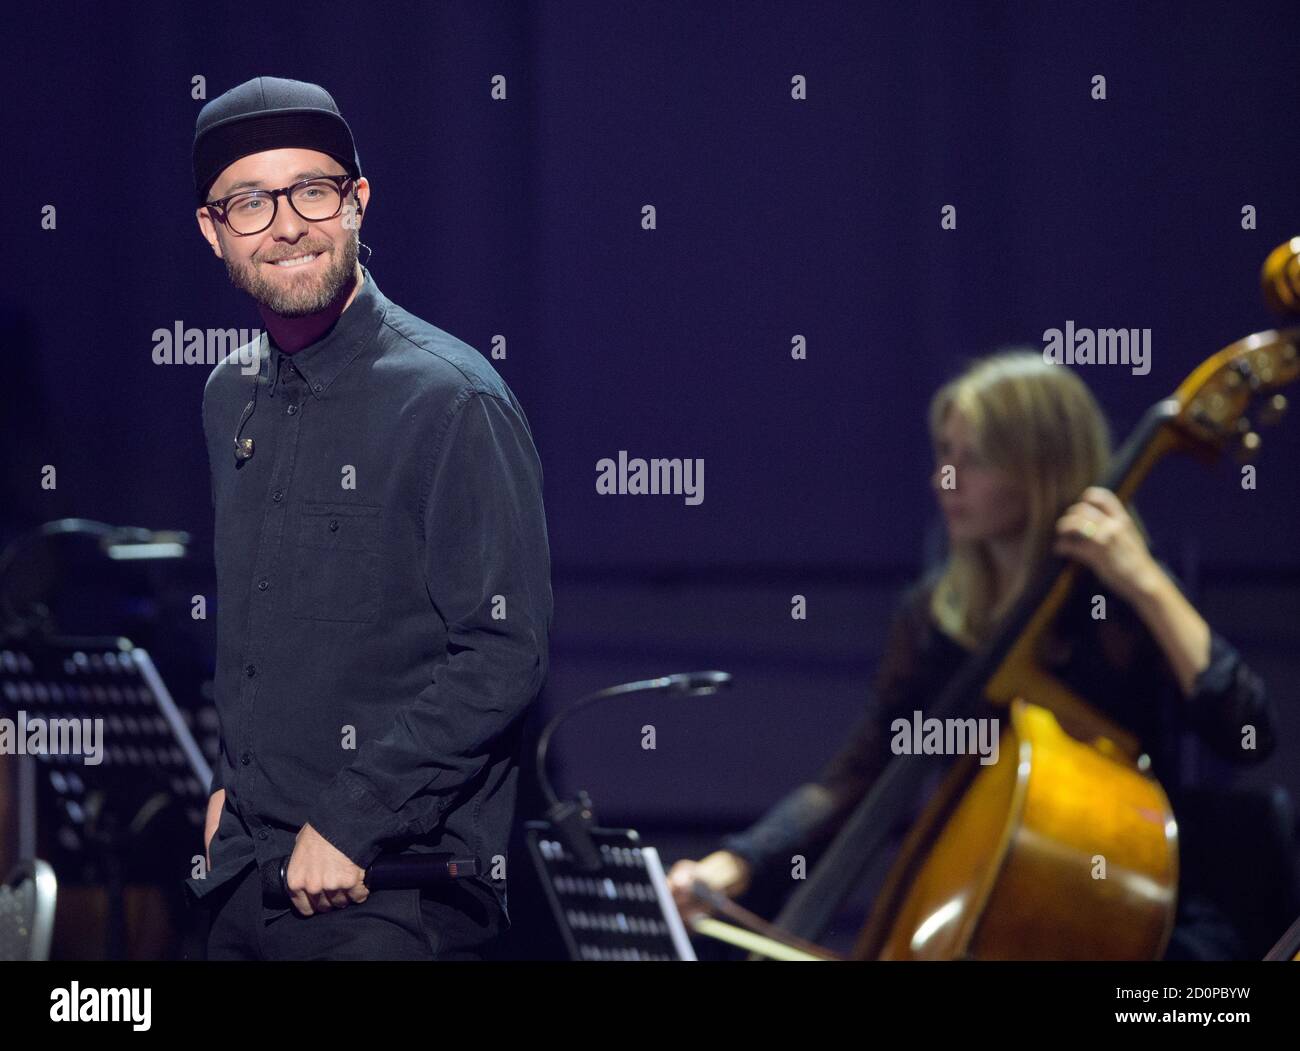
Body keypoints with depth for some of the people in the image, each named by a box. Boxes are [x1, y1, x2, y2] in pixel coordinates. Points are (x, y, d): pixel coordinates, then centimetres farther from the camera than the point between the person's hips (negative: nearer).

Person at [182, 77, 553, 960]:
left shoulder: (448, 399, -12)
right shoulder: (232, 399, 11)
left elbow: (504, 654, -17)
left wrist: (351, 822, -18)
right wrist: (233, 783, 14)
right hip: (247, 880, 7)